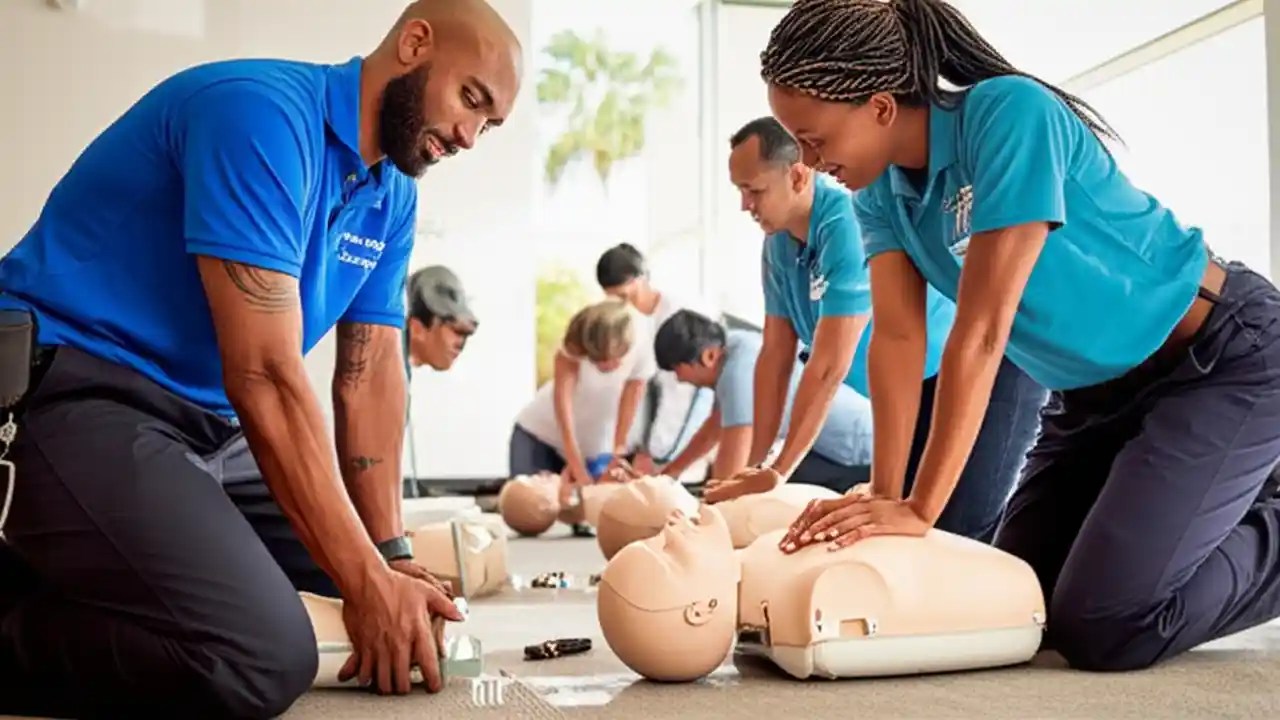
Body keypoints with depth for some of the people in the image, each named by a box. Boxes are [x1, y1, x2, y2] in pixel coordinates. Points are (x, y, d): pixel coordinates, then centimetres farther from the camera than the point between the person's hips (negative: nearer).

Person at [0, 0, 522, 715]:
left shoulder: (393, 196, 9)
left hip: (209, 428, 10)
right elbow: (264, 376, -24)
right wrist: (368, 581, -22)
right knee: (266, 658, -26)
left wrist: (392, 556, -2)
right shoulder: (262, 112, -19)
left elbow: (373, 373, 7)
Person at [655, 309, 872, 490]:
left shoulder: (738, 373, -26)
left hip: (859, 451, -9)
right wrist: (668, 473, 22)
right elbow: (715, 427, 18)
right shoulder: (734, 344, 3)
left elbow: (729, 473, -24)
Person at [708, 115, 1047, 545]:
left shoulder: (850, 224, -29)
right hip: (923, 385, 9)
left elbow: (829, 368, -30)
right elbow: (775, 357, 1)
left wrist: (778, 473, -25)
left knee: (957, 537, -17)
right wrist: (754, 466, -2)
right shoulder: (778, 244, -1)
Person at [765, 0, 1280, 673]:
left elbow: (981, 332, -31)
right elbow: (897, 335, -10)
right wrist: (884, 494, -18)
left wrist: (920, 510, -30)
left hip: (1223, 360, -8)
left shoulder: (1009, 114, -29)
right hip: (1095, 389, 8)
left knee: (1104, 628, -17)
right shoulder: (881, 189, -5)